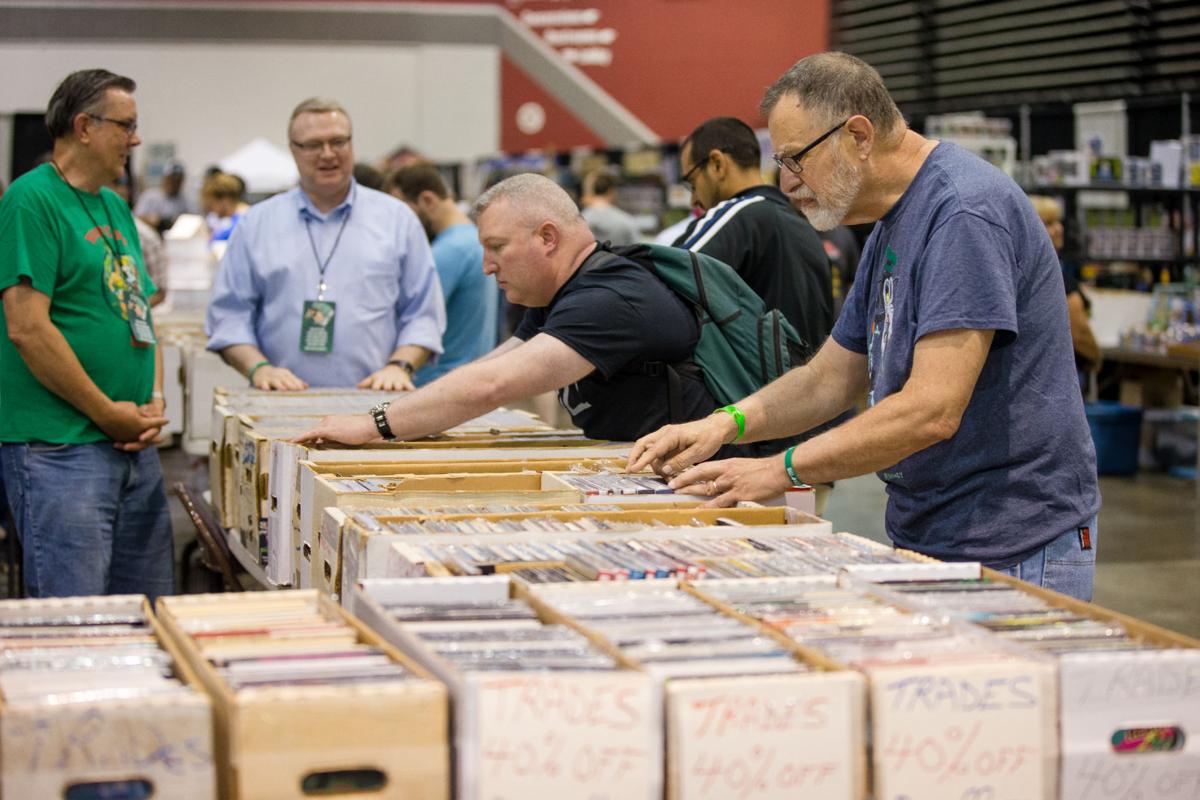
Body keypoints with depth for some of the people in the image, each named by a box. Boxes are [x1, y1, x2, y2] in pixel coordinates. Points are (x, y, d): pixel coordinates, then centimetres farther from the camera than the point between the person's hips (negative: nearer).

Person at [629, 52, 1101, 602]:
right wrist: (725, 423, 2)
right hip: (925, 539, 9)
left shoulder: (965, 212, -19)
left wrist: (782, 469, -19)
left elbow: (931, 411, -26)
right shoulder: (890, 230, 14)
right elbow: (832, 376, 18)